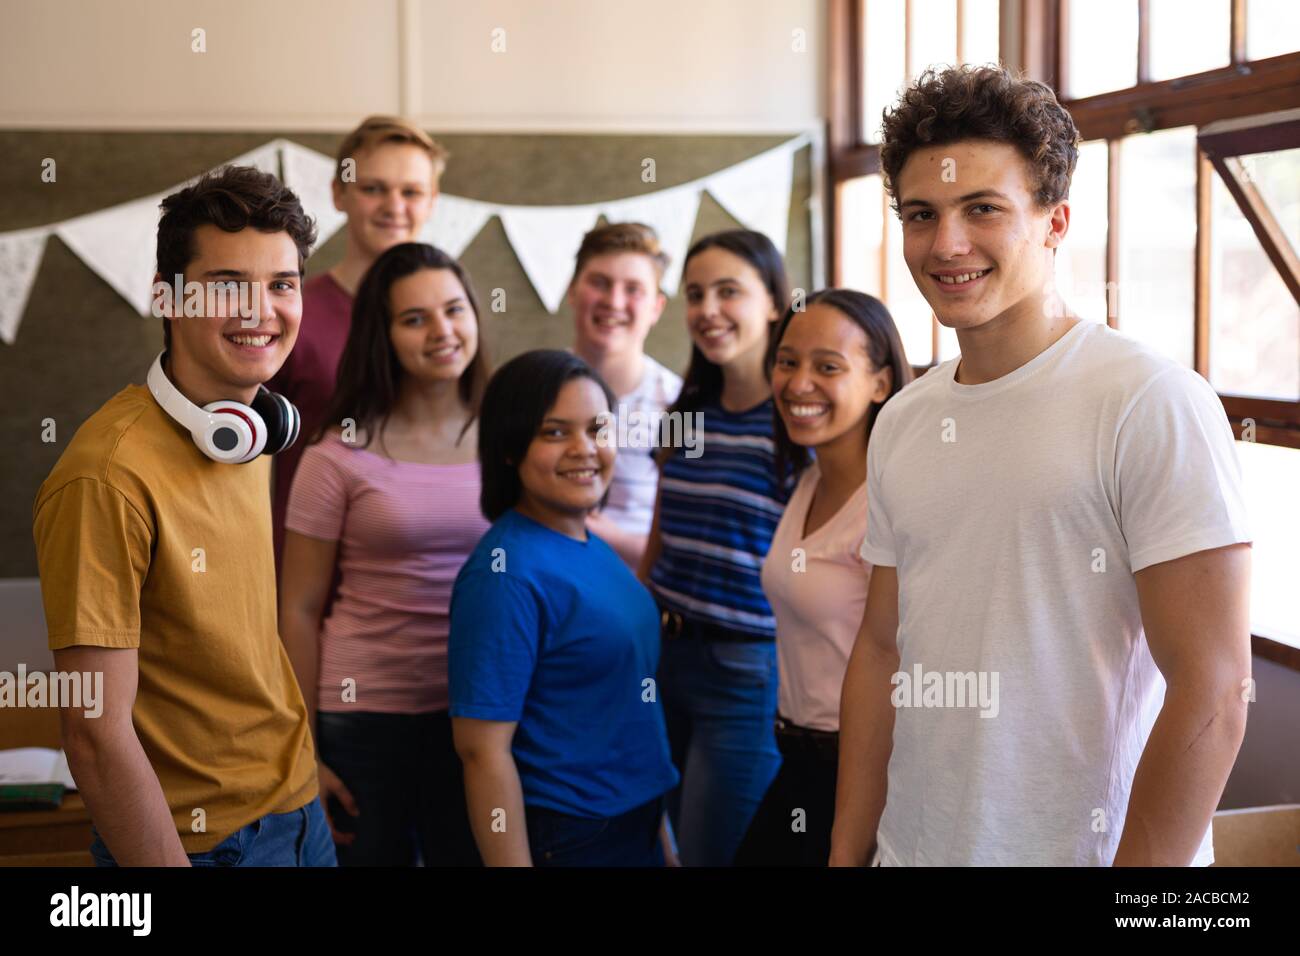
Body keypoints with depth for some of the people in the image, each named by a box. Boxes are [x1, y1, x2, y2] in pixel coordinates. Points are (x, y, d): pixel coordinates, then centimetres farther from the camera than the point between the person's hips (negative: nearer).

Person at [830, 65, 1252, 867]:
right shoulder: (902, 422, 5)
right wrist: (847, 853, 7)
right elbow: (882, 649, 10)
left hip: (1088, 848, -6)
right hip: (910, 848, 6)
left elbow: (1211, 695, -18)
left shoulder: (1153, 403, -16)